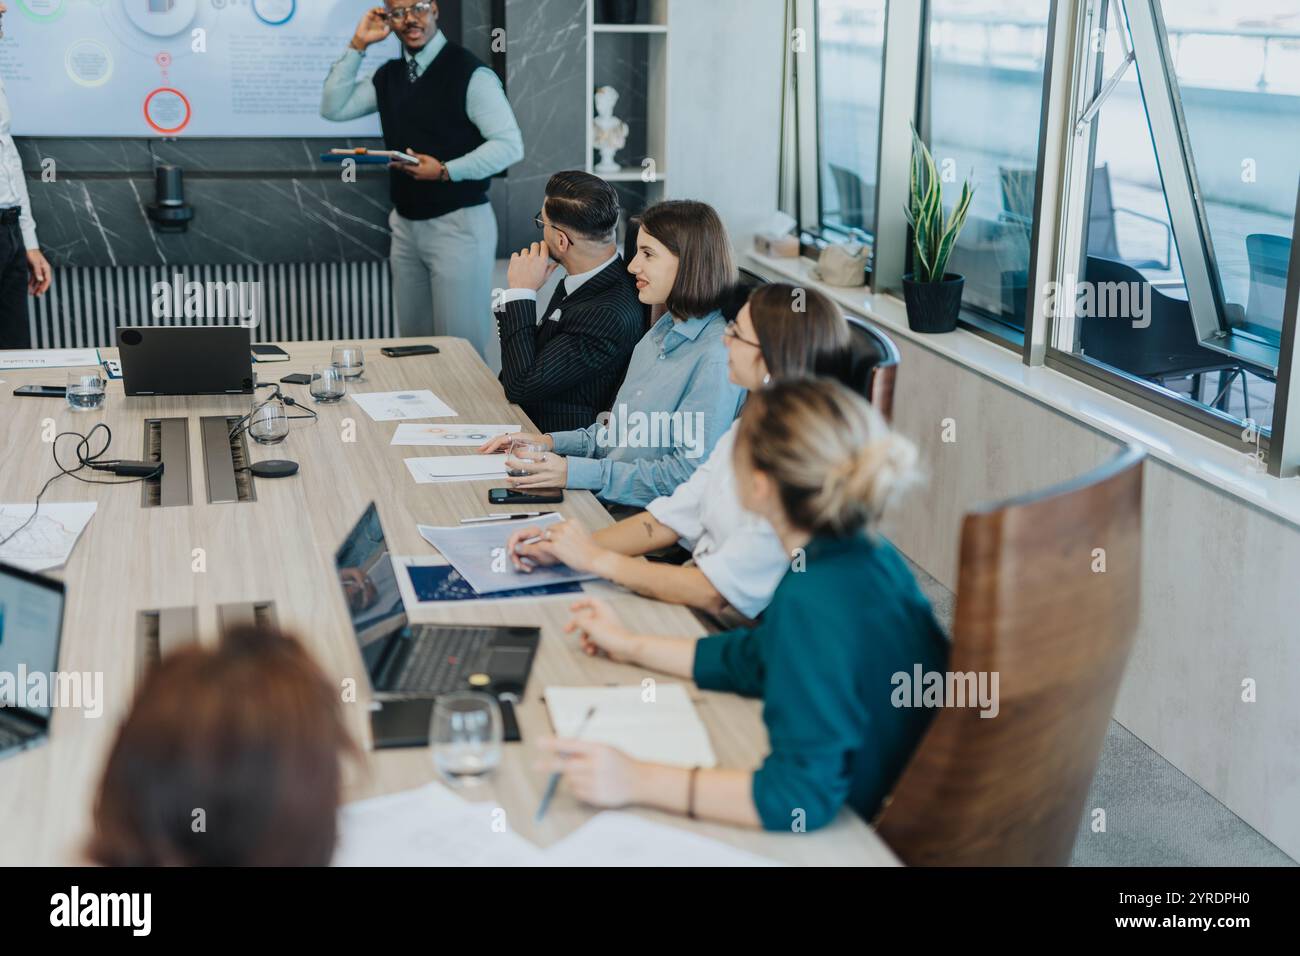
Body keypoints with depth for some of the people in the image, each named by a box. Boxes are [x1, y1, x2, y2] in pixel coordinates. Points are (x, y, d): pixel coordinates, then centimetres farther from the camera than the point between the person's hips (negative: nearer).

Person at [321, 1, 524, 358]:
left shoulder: (470, 72, -12)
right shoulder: (388, 75, 10)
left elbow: (509, 145, -15)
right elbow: (333, 108, 6)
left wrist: (446, 171, -22)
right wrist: (357, 47, 0)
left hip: (459, 224, -7)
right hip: (405, 224, 7)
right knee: (413, 341, 14)